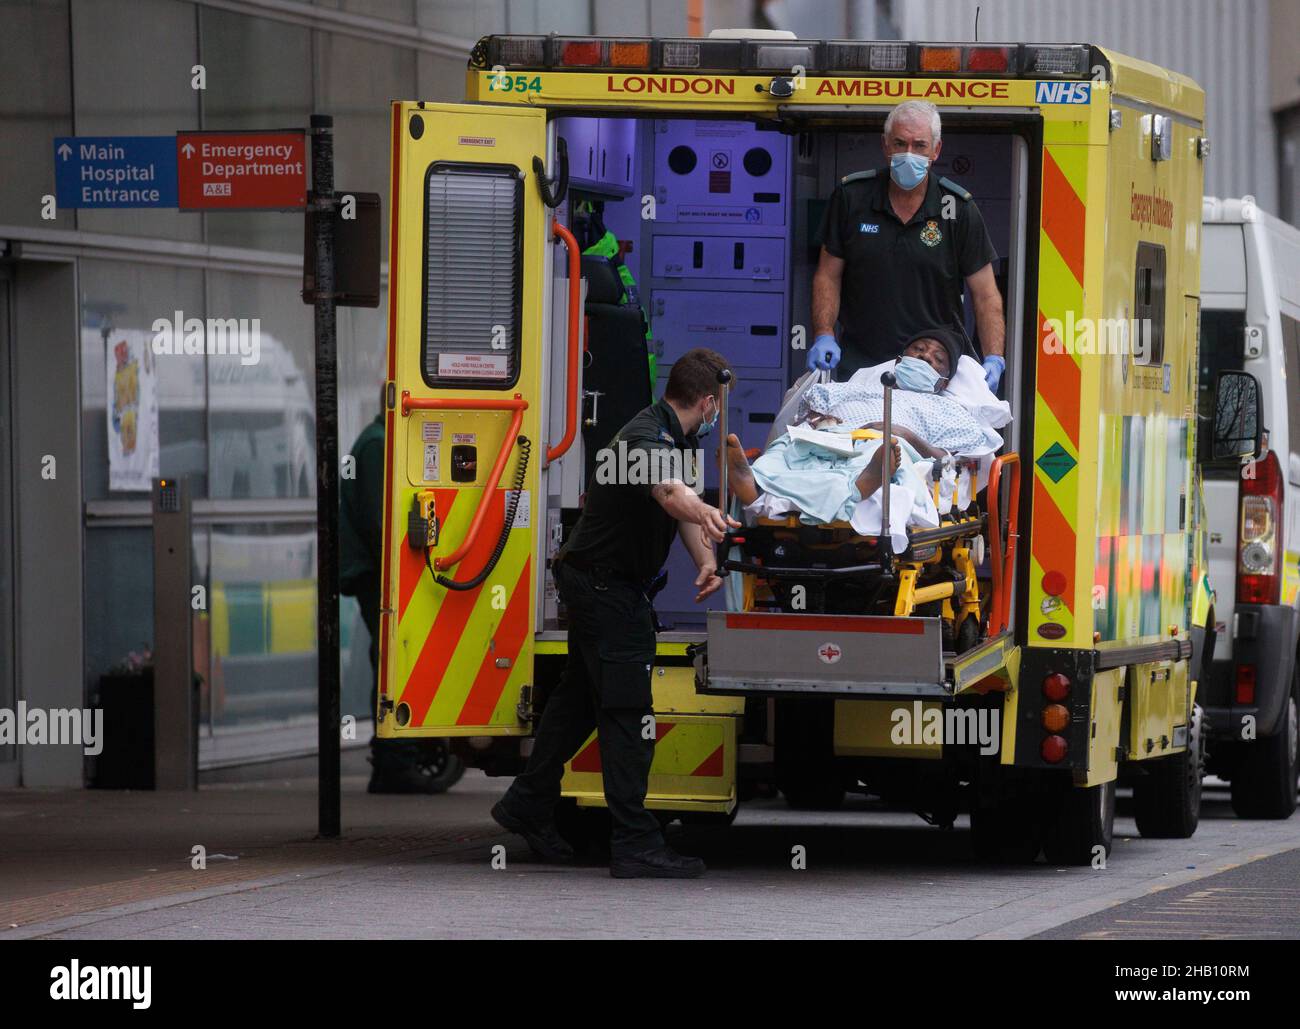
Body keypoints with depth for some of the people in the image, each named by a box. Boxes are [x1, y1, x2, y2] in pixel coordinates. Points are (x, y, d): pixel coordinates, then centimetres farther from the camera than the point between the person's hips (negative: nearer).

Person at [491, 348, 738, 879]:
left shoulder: (678, 438, 7)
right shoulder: (647, 439, -26)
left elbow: (684, 500, 9)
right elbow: (667, 491, -47)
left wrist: (706, 562, -11)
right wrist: (706, 515, -69)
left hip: (594, 581, 11)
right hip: (604, 586, -11)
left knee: (581, 693, 22)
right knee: (627, 711, -11)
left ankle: (528, 805, 35)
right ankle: (635, 844, -12)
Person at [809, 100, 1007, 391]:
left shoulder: (958, 209, 0)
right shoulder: (851, 197, 4)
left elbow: (985, 294, 1)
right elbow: (828, 276, 10)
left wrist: (994, 359, -11)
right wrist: (823, 337, -5)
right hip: (861, 364, 1)